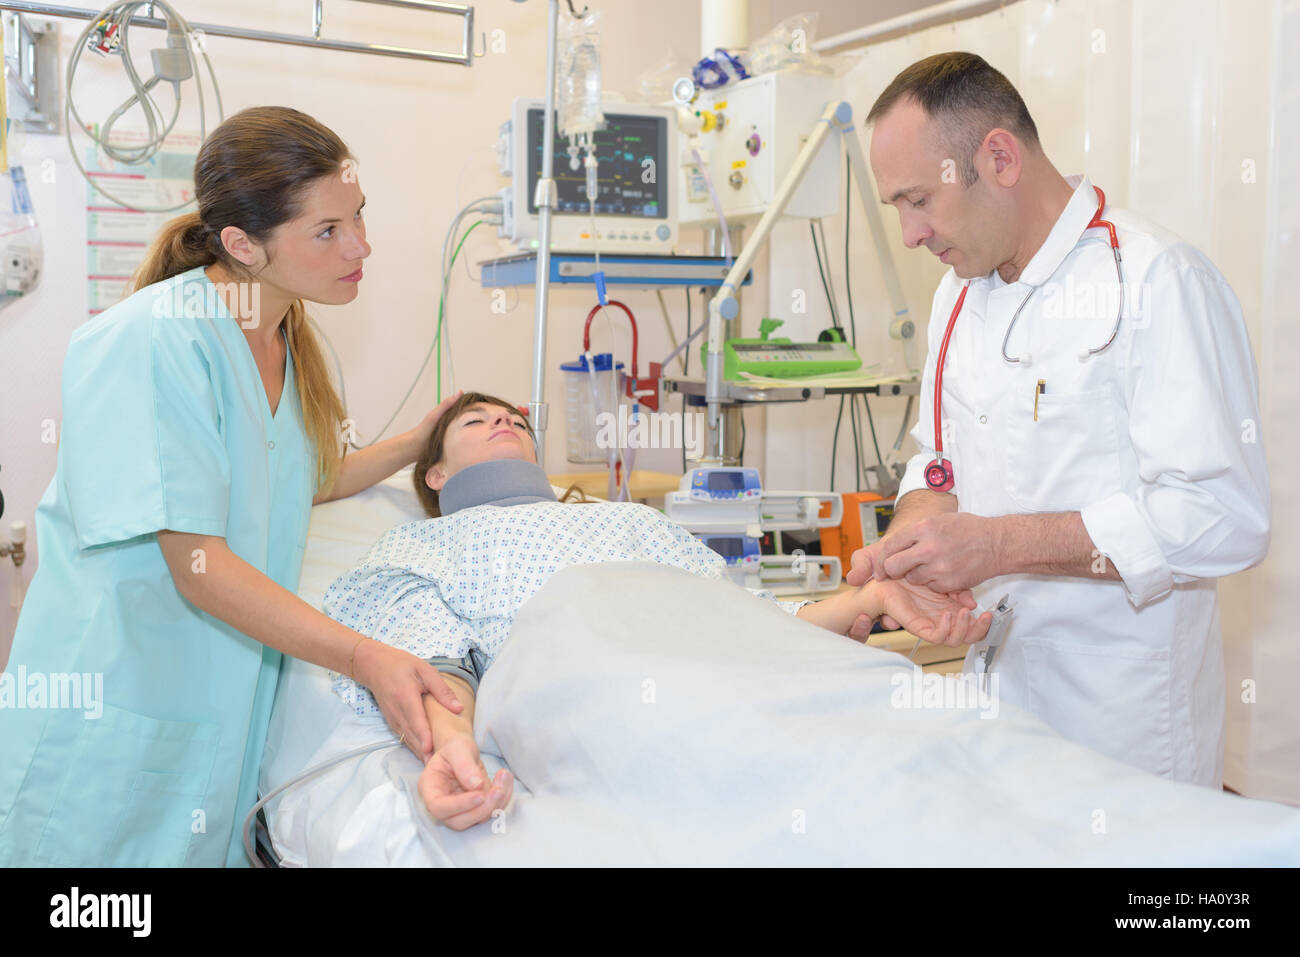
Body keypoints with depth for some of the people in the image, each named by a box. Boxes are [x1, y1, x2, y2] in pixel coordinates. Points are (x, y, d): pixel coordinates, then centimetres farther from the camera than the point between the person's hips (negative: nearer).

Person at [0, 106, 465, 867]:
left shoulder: (287, 339, 6)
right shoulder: (150, 342, -22)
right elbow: (199, 567, -27)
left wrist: (416, 444, 14)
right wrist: (365, 657, -33)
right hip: (115, 711, -7)